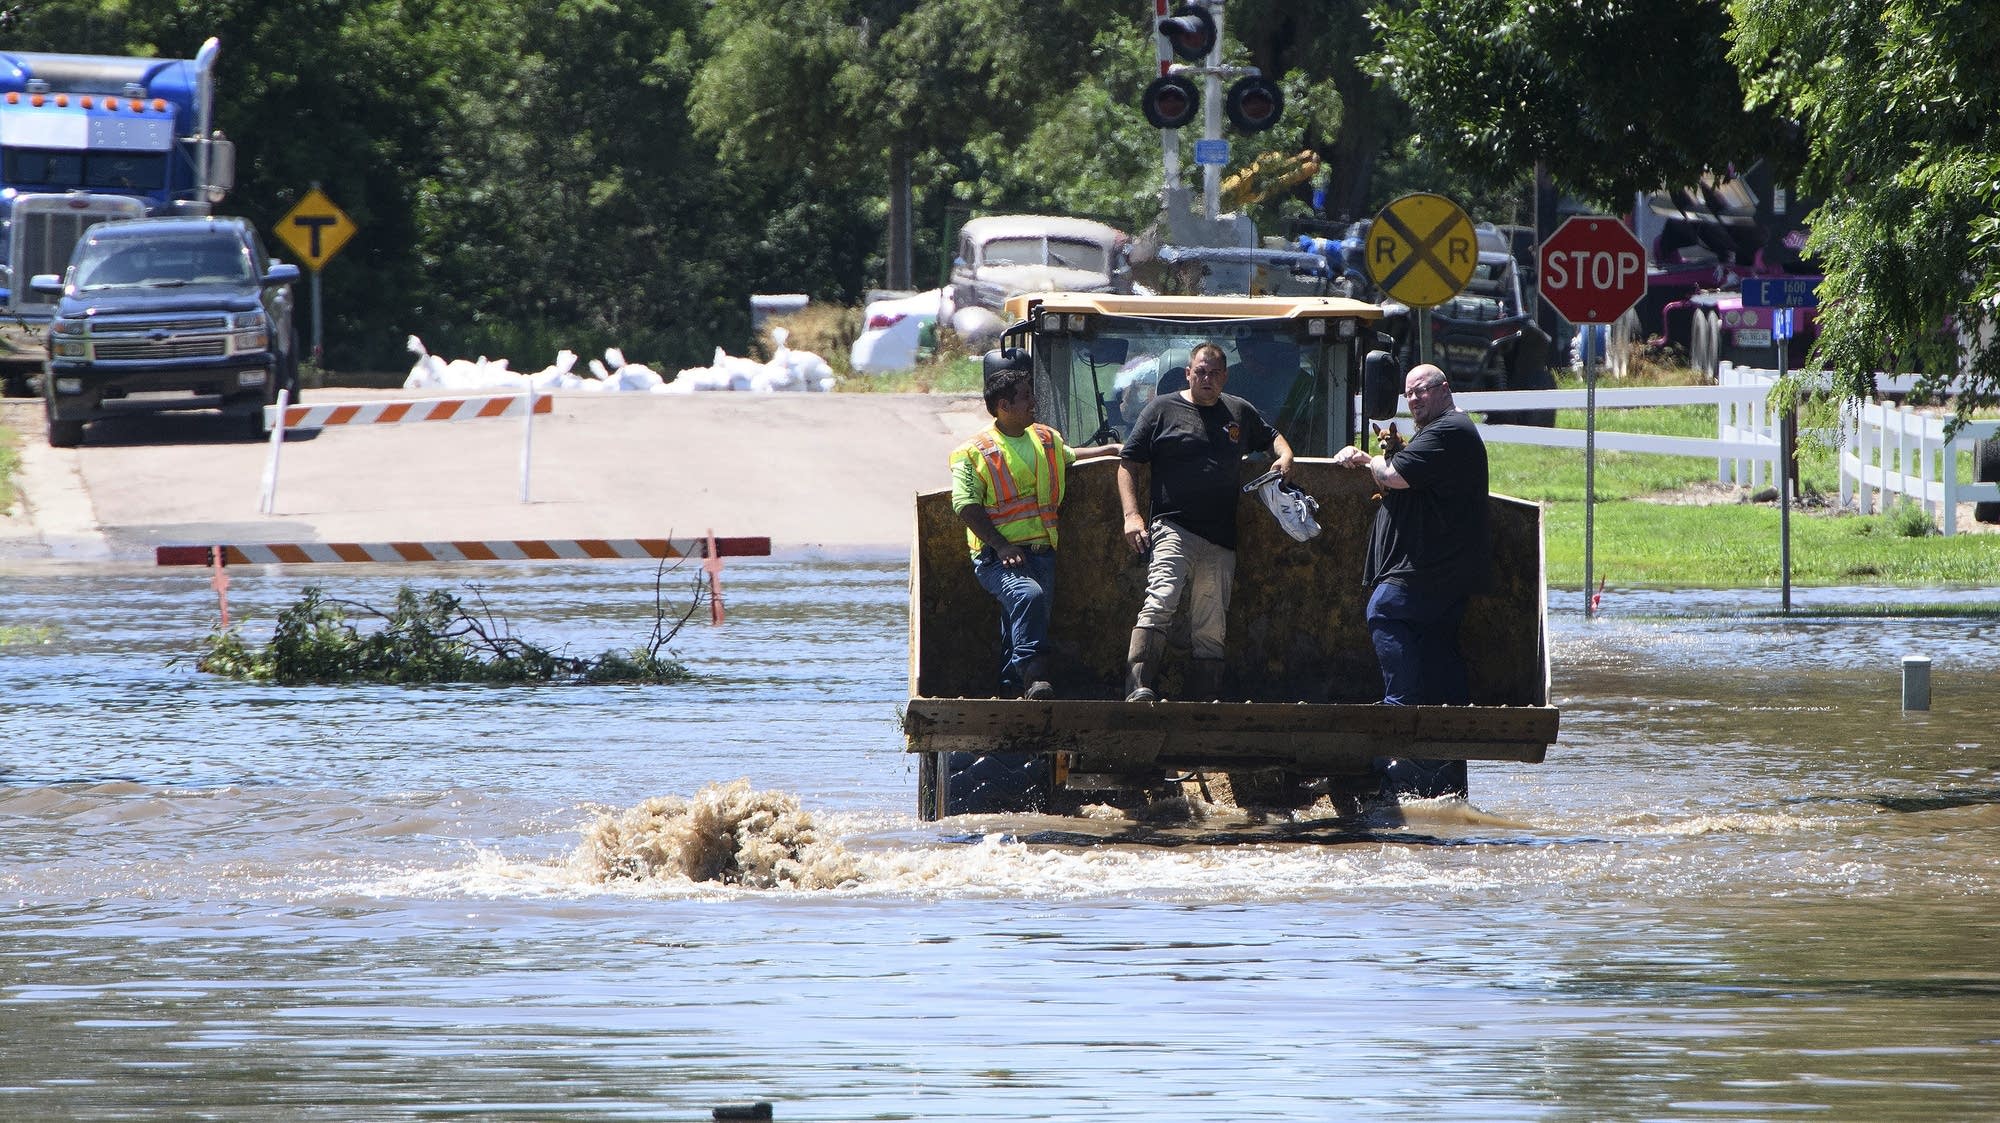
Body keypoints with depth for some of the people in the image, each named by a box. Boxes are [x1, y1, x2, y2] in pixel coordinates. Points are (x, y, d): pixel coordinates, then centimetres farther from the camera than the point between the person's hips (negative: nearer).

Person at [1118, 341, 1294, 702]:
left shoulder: (1241, 412, 19)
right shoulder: (1163, 410, 8)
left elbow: (1272, 437, 37)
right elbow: (1127, 463, 8)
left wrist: (1284, 456, 12)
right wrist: (1131, 514, -5)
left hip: (1221, 541, 4)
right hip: (1173, 529, -4)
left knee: (1211, 629, 2)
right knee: (1160, 601, -25)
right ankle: (1139, 691, -34)